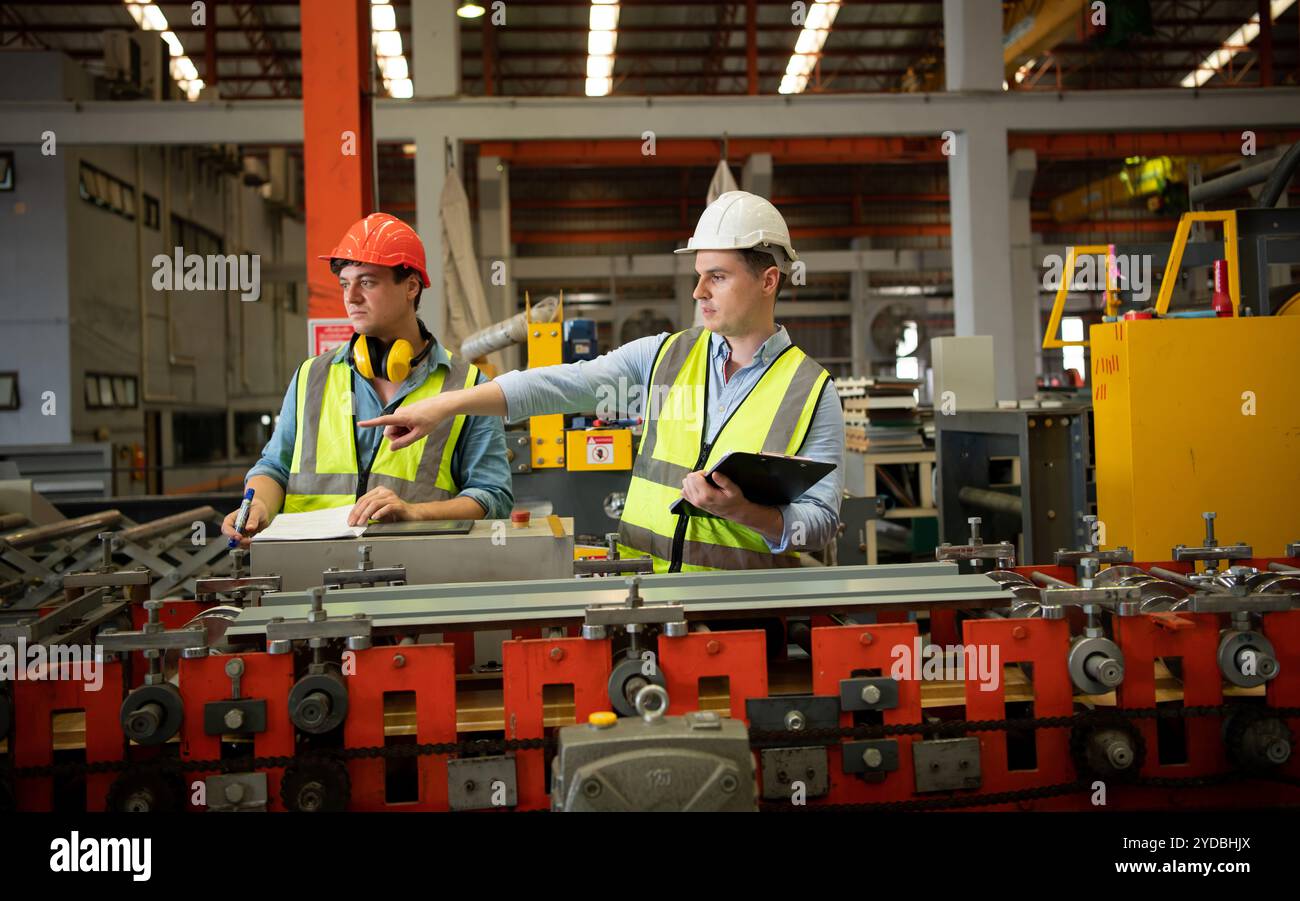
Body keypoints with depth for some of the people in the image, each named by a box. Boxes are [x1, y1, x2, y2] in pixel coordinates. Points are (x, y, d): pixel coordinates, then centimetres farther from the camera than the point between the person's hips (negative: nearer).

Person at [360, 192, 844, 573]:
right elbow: (559, 385, -1)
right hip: (642, 586, 3)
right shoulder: (663, 356, 9)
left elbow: (821, 520, -1)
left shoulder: (813, 392, 0)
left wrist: (743, 512, -19)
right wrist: (447, 404, -10)